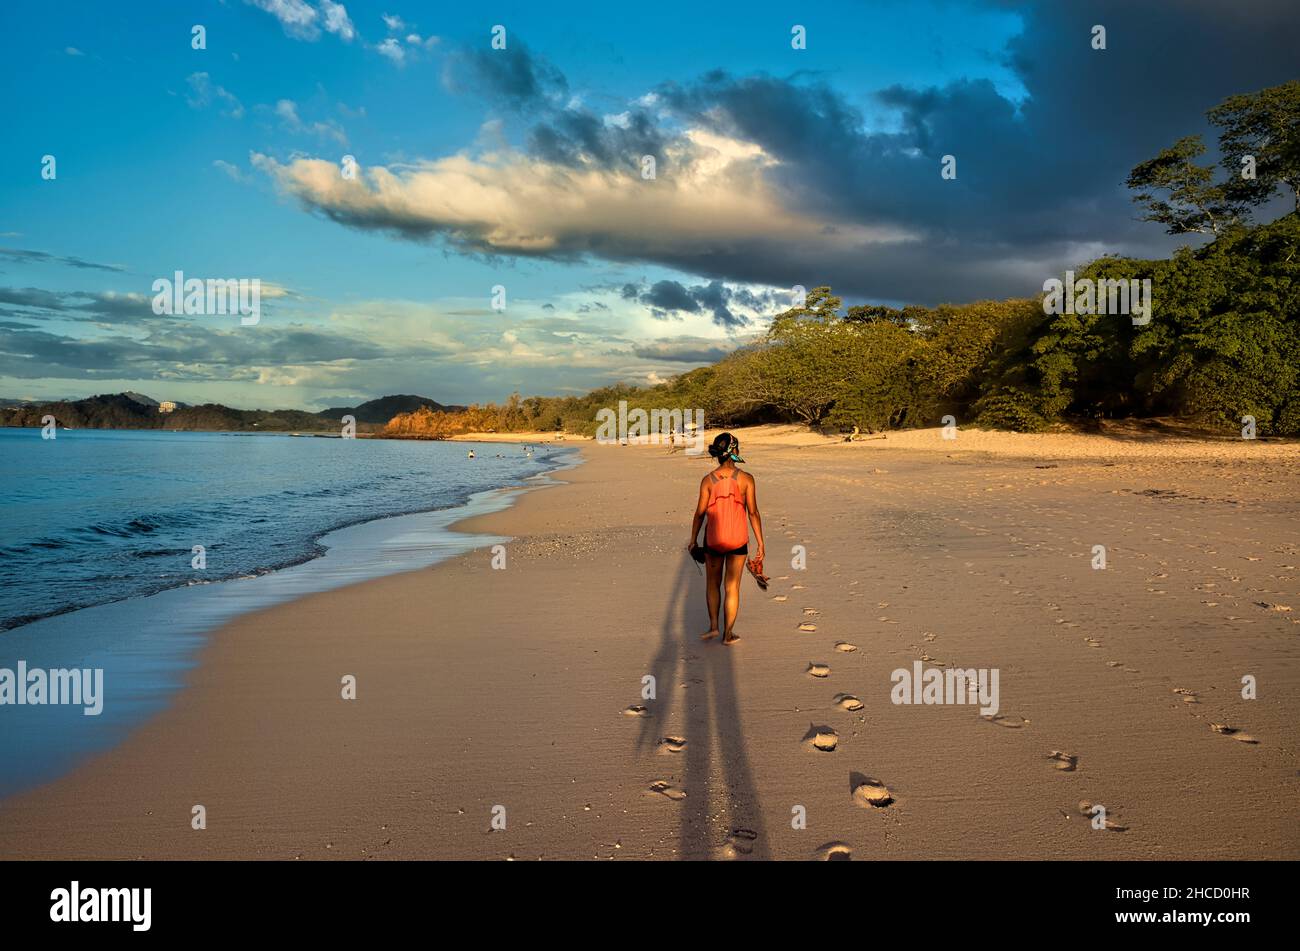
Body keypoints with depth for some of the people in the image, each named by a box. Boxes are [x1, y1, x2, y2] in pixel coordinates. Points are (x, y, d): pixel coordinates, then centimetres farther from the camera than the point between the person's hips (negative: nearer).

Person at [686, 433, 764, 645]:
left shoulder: (708, 480, -5)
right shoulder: (745, 478, -8)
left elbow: (700, 513, -3)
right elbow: (753, 512, -7)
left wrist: (693, 540, 9)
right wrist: (760, 543, -1)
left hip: (713, 538, 1)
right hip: (738, 539, -1)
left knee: (713, 583, 20)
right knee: (732, 586, 9)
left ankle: (713, 626, 13)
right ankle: (728, 633, 14)